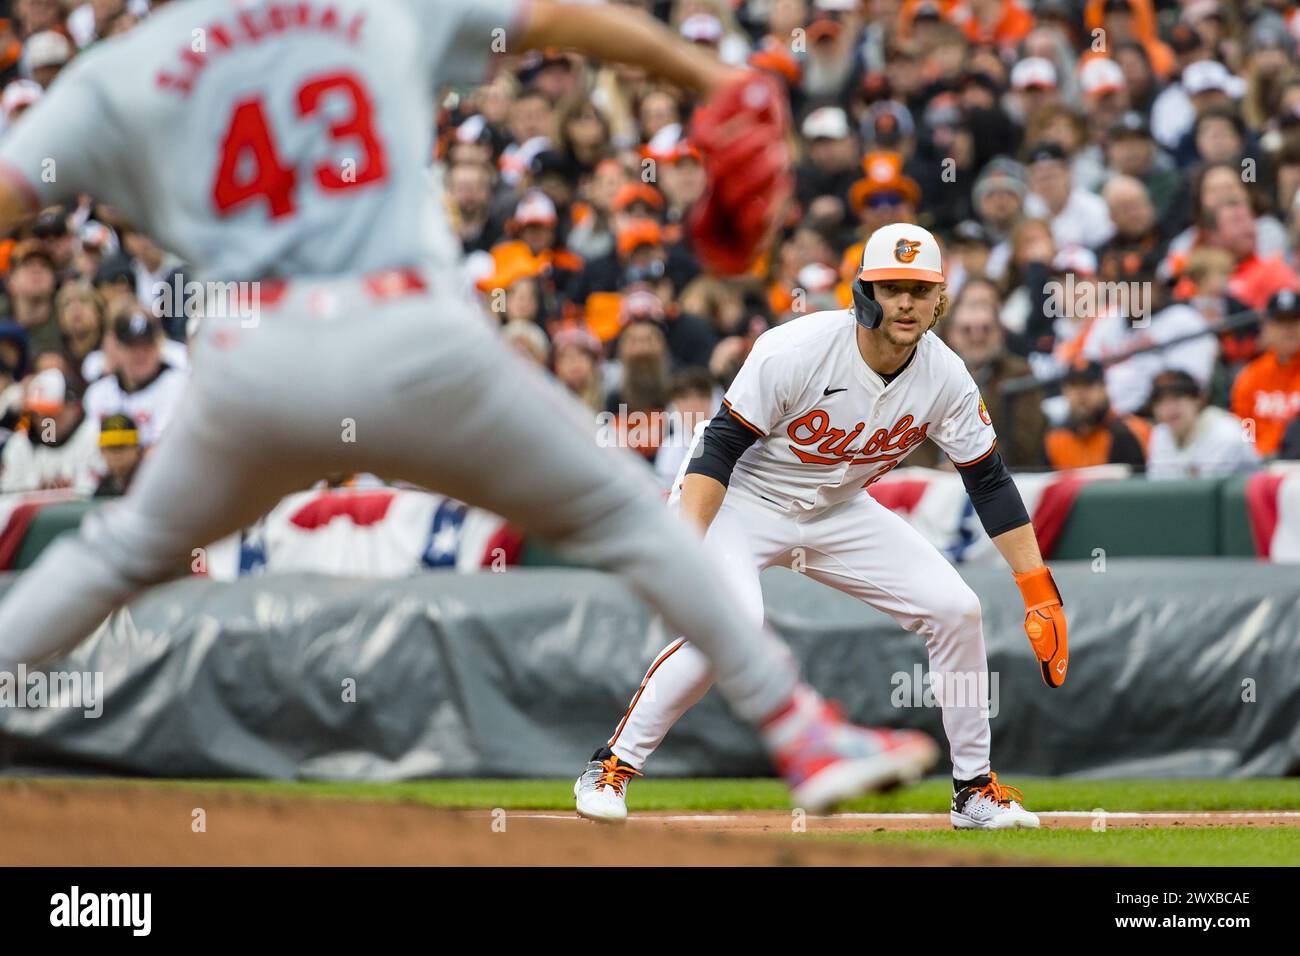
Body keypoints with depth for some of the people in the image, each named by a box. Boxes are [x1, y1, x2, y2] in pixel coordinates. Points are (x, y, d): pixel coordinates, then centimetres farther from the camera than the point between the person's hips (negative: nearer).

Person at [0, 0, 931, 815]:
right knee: (620, 512, 15)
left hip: (251, 366, 0)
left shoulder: (118, 76, 10)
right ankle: (802, 733, 12)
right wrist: (714, 78, 25)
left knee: (128, 548, 25)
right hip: (420, 344, 0)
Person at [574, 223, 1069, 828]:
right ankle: (613, 766, -18)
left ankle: (974, 789, 9)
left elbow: (990, 483, -5)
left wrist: (1040, 592, -9)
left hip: (838, 513, 5)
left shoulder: (946, 378, -14)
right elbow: (719, 446, -24)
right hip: (743, 501, -5)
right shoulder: (796, 350, -28)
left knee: (955, 609, -7)